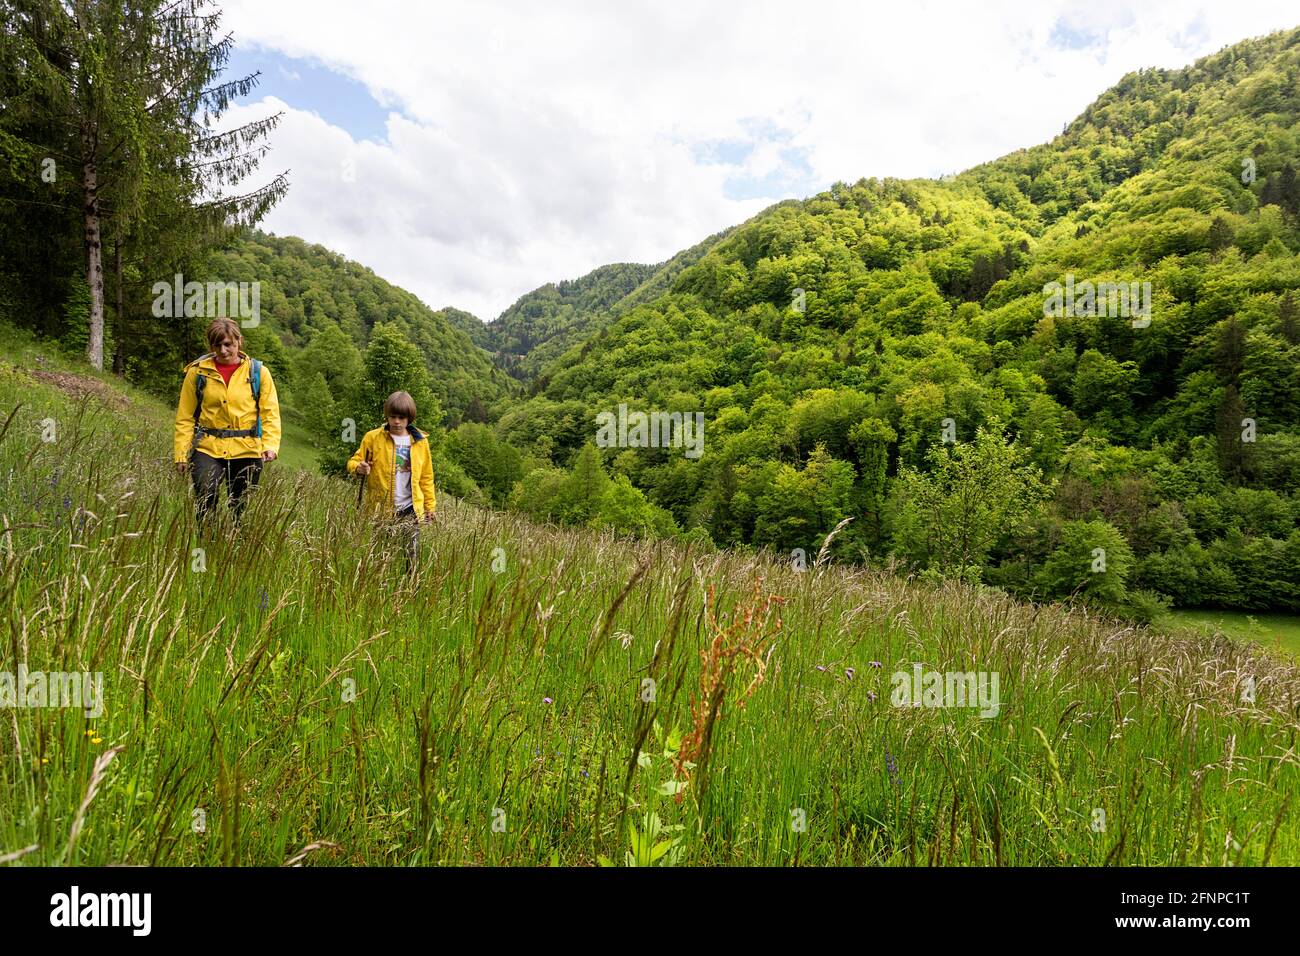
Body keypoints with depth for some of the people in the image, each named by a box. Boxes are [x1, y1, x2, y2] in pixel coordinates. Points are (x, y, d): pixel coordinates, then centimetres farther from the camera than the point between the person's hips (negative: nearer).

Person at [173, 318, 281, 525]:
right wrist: (180, 454, 1)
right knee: (206, 500, -21)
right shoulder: (197, 372, 5)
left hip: (247, 452, 1)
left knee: (239, 510, 7)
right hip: (208, 449, 0)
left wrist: (270, 445, -15)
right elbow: (185, 417, 7)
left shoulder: (258, 372, 4)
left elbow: (270, 414, 0)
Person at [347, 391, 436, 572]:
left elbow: (426, 477, 13)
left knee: (412, 555, -3)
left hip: (410, 509, 1)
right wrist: (358, 467, -21)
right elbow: (354, 461, 3)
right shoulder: (373, 437, 0)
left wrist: (430, 505, 10)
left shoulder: (420, 442, 6)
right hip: (380, 509, -1)